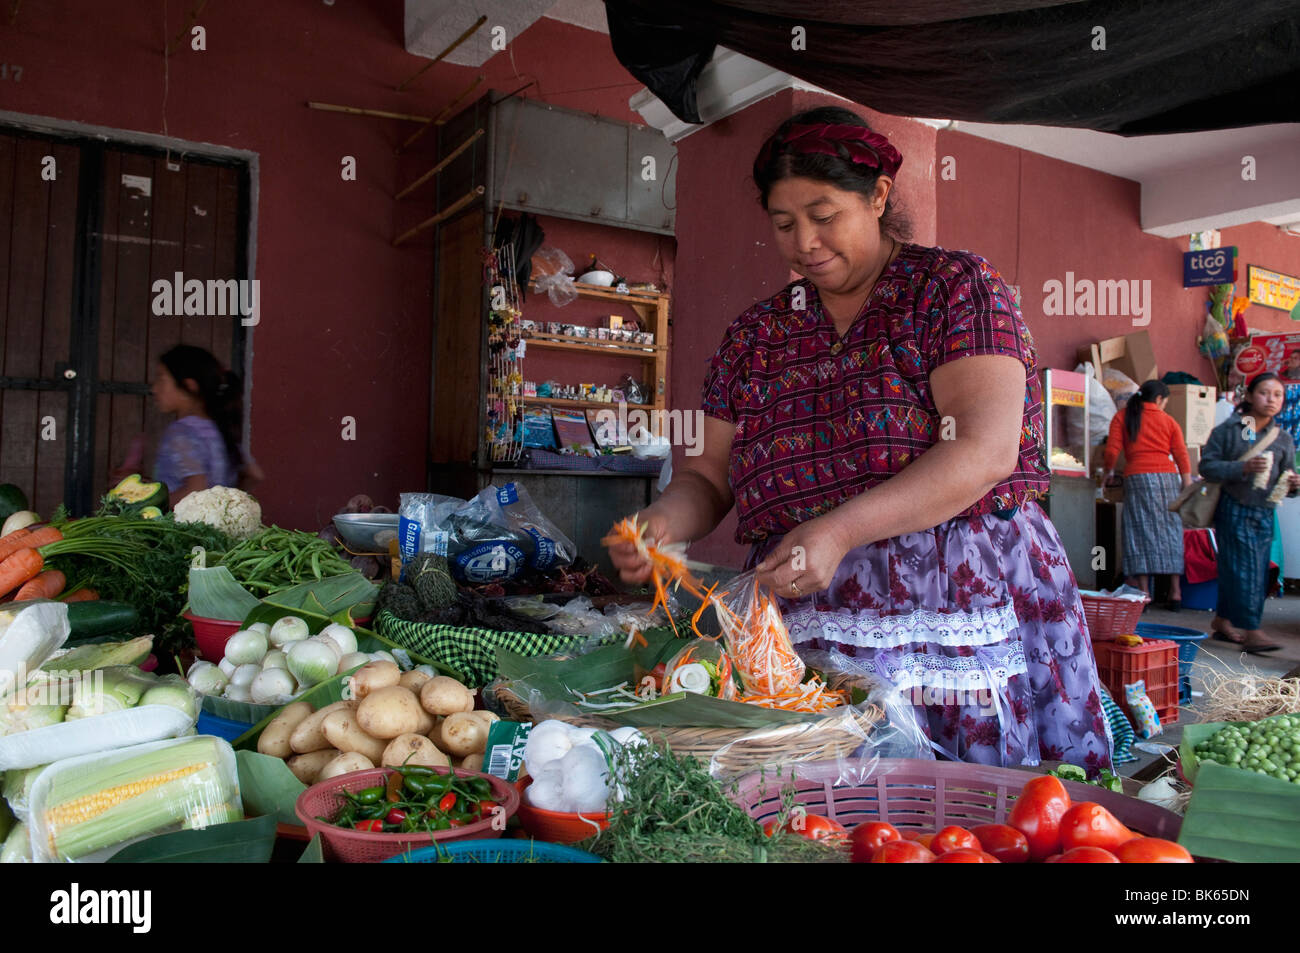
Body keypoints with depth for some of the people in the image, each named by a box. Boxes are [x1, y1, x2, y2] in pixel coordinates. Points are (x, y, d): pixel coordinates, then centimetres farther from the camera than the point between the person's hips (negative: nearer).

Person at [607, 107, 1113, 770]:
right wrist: (663, 521, -10)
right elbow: (712, 475, 13)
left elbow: (987, 450, -13)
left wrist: (840, 530, -23)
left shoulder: (955, 286, 0)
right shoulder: (755, 333, 13)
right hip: (803, 631, 3)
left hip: (962, 614, -2)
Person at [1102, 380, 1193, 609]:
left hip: (1137, 476, -1)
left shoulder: (1122, 416, 9)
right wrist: (1188, 487, 10)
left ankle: (1143, 592, -6)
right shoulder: (1169, 421, 12)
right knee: (1171, 530, 6)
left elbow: (1112, 450, 1)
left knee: (1140, 531, -1)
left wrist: (1108, 472, 16)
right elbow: (1182, 456, 7)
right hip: (1167, 477, 1)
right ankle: (1175, 592, 6)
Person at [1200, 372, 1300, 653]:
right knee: (1244, 569, -9)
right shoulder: (1228, 429, -3)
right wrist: (1243, 468, -21)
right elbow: (1207, 465, -8)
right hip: (1234, 510, -5)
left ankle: (1222, 620, 22)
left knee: (1257, 573, 8)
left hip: (1265, 514, 5)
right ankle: (1251, 631, -9)